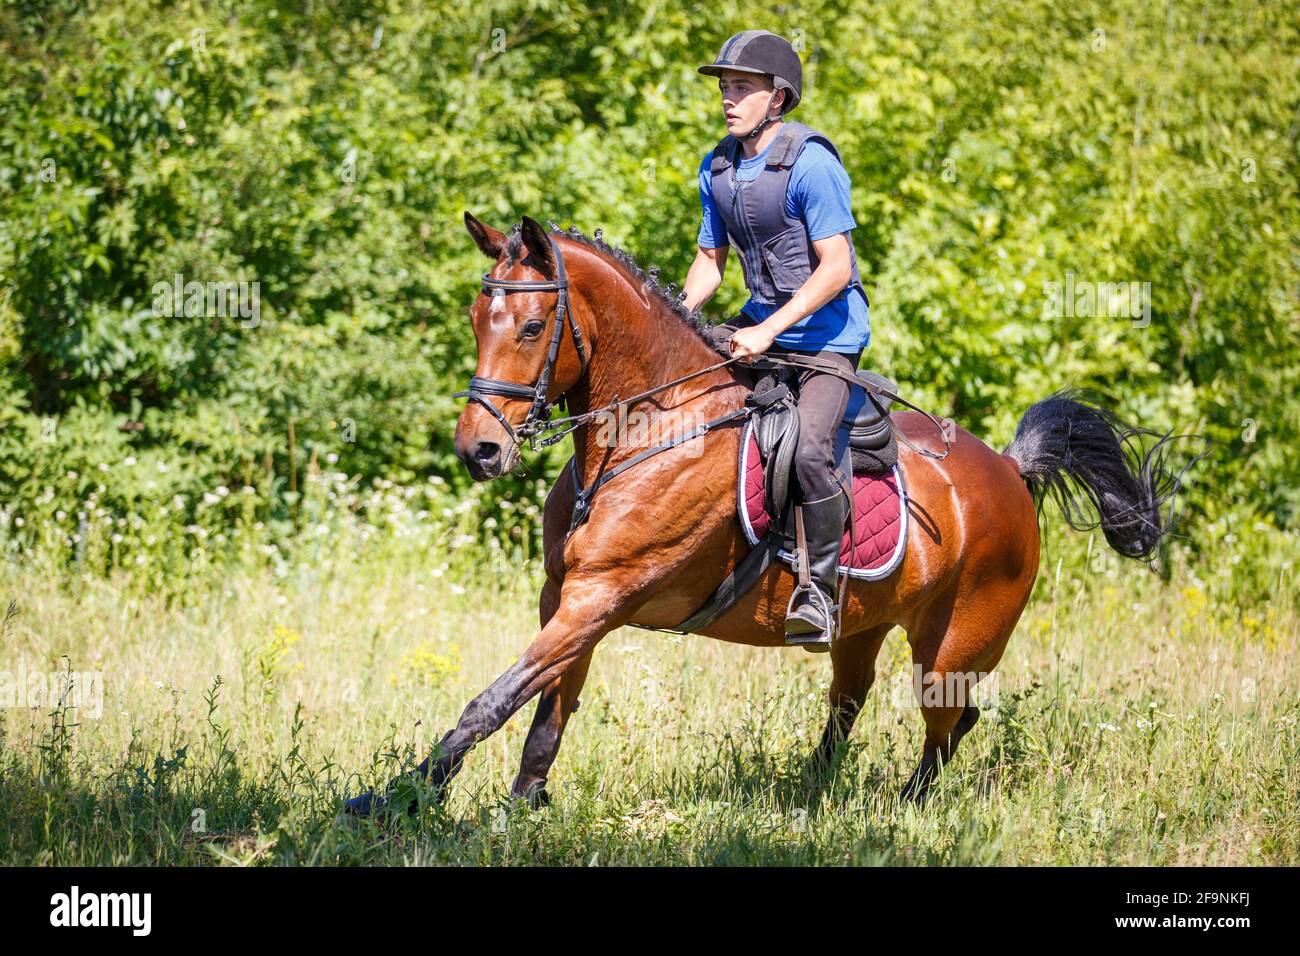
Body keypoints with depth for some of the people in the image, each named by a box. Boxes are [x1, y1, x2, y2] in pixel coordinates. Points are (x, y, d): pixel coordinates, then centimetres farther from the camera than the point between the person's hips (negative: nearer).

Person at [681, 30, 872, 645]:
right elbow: (710, 260, 16)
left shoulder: (811, 163, -17)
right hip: (763, 324, 8)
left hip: (828, 334, -8)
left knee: (808, 449, -28)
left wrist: (768, 332, -25)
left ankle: (819, 594, -17)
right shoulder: (717, 169, 6)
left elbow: (835, 268, -20)